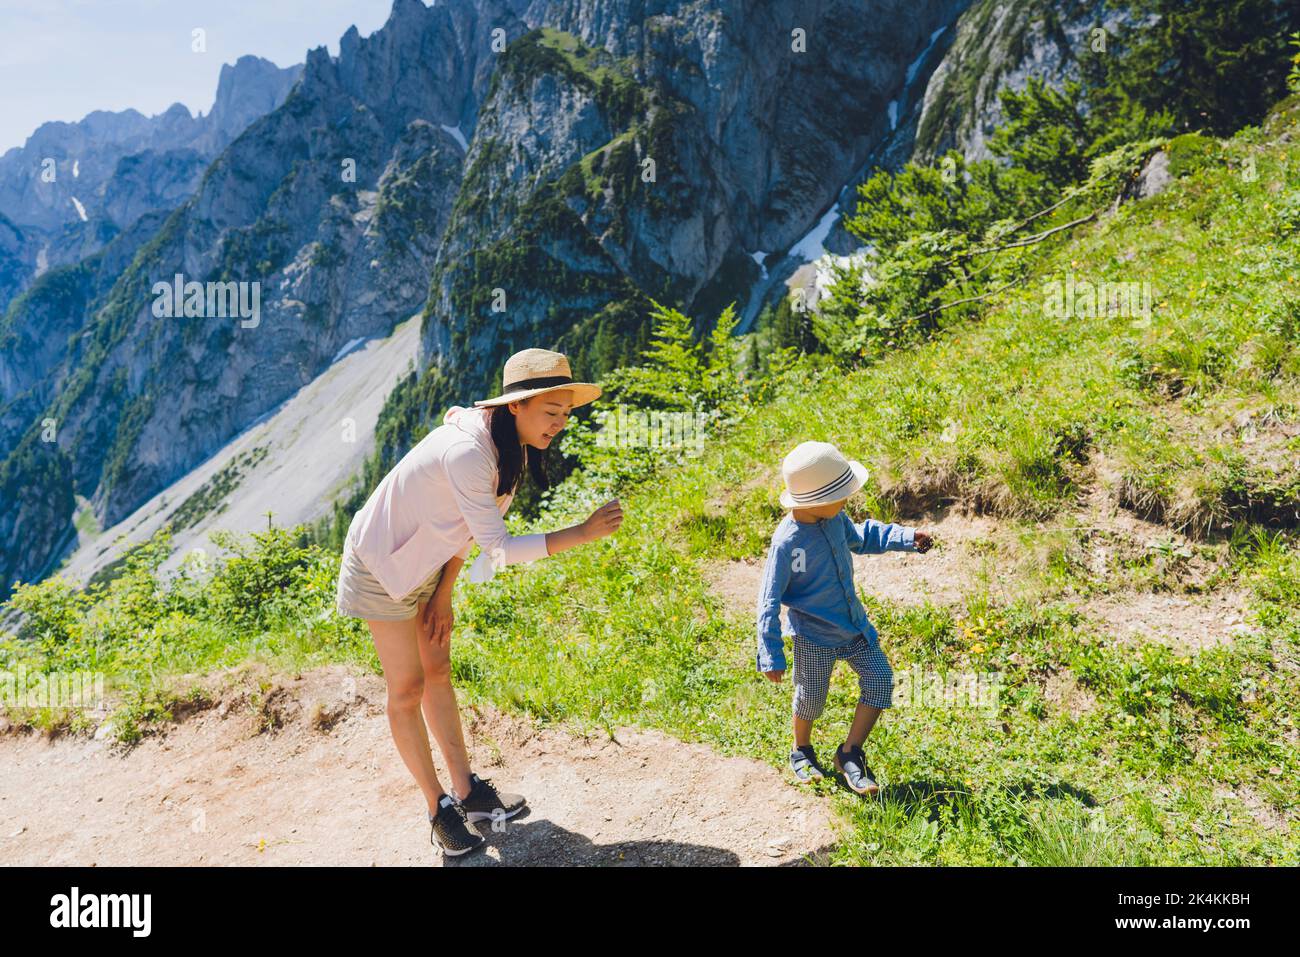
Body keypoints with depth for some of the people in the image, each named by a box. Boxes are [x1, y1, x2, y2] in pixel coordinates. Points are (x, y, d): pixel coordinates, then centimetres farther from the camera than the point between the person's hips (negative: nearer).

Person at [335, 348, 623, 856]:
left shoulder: (507, 445, -7)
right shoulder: (466, 453, -36)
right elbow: (499, 550, -37)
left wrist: (443, 594, -1)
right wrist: (583, 532, -38)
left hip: (424, 563, 8)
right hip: (381, 566, -8)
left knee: (437, 672, 15)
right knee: (407, 689, 2)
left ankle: (467, 792, 26)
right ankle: (439, 809, 17)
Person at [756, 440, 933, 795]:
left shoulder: (834, 517, -7)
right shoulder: (787, 542, -28)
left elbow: (860, 538, 17)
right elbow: (769, 602, -21)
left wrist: (907, 538, 6)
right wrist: (771, 656, -18)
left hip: (853, 623, 7)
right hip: (813, 635, -6)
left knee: (880, 678, 1)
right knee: (811, 700, 9)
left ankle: (850, 753, 15)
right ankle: (802, 751, 40)